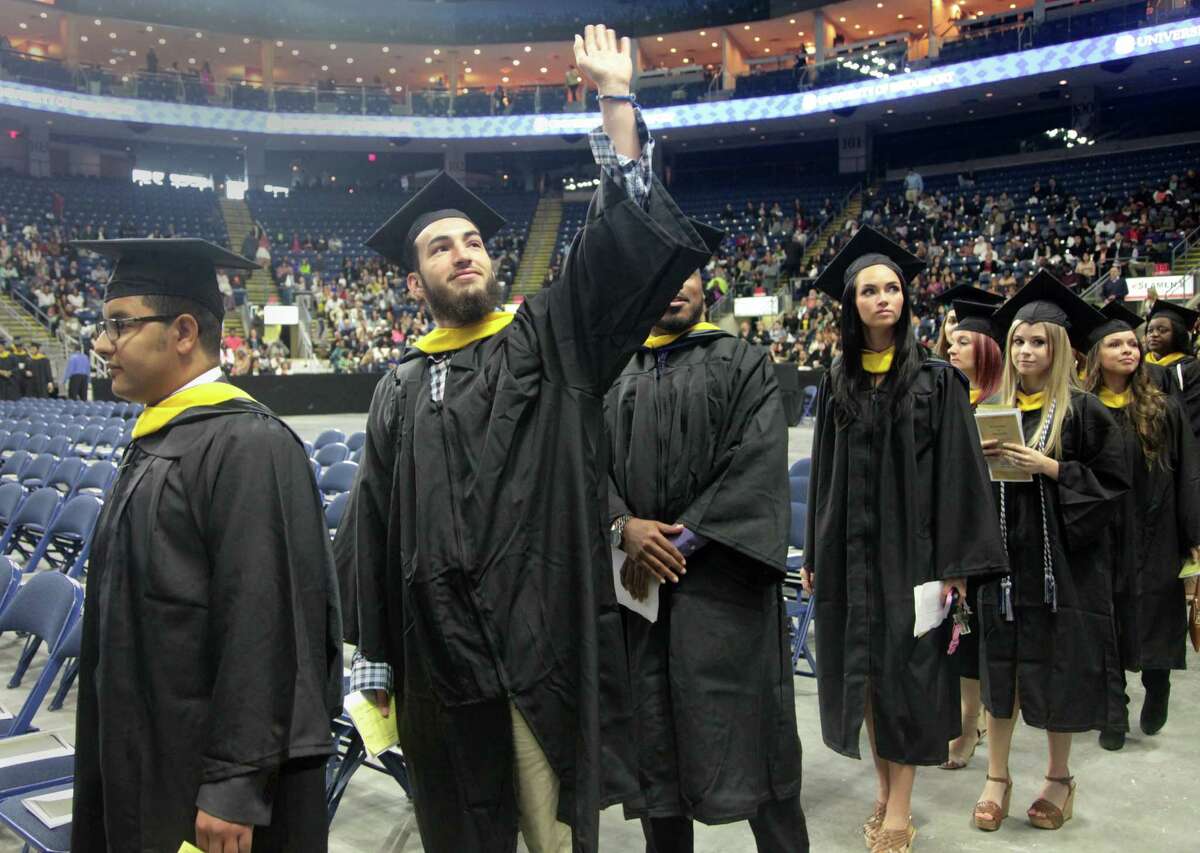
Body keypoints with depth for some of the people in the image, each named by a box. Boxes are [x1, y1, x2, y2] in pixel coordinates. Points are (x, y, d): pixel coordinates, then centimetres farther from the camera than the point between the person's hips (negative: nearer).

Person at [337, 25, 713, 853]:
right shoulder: (400, 393, 9)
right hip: (441, 653, 3)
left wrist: (615, 99, -11)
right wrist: (374, 662, 8)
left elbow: (624, 242, -8)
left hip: (550, 641, -2)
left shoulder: (553, 339, 4)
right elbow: (372, 538, 10)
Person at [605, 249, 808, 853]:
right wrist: (625, 526, -13)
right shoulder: (614, 373, 16)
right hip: (638, 578, 4)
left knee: (741, 734, -3)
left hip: (720, 577, -3)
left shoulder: (741, 363, 5)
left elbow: (757, 463, -7)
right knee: (654, 733, 7)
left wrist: (683, 537, -14)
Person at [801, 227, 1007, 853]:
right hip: (850, 548, 4)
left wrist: (955, 563, -12)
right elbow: (823, 470, 9)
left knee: (903, 670, 1)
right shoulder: (837, 382, 7)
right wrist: (815, 555, 8)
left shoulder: (935, 380, -3)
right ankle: (886, 793, 23)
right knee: (862, 670, 8)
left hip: (909, 546, -3)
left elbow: (957, 472, -7)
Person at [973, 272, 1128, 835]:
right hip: (1003, 558, 3)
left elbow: (1111, 484, -8)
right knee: (1000, 667, 7)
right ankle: (997, 777, 19)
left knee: (1057, 669, 5)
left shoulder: (1084, 412, -4)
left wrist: (1050, 468, -17)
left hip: (1063, 565, -3)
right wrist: (979, 461, -8)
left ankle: (1059, 778, 24)